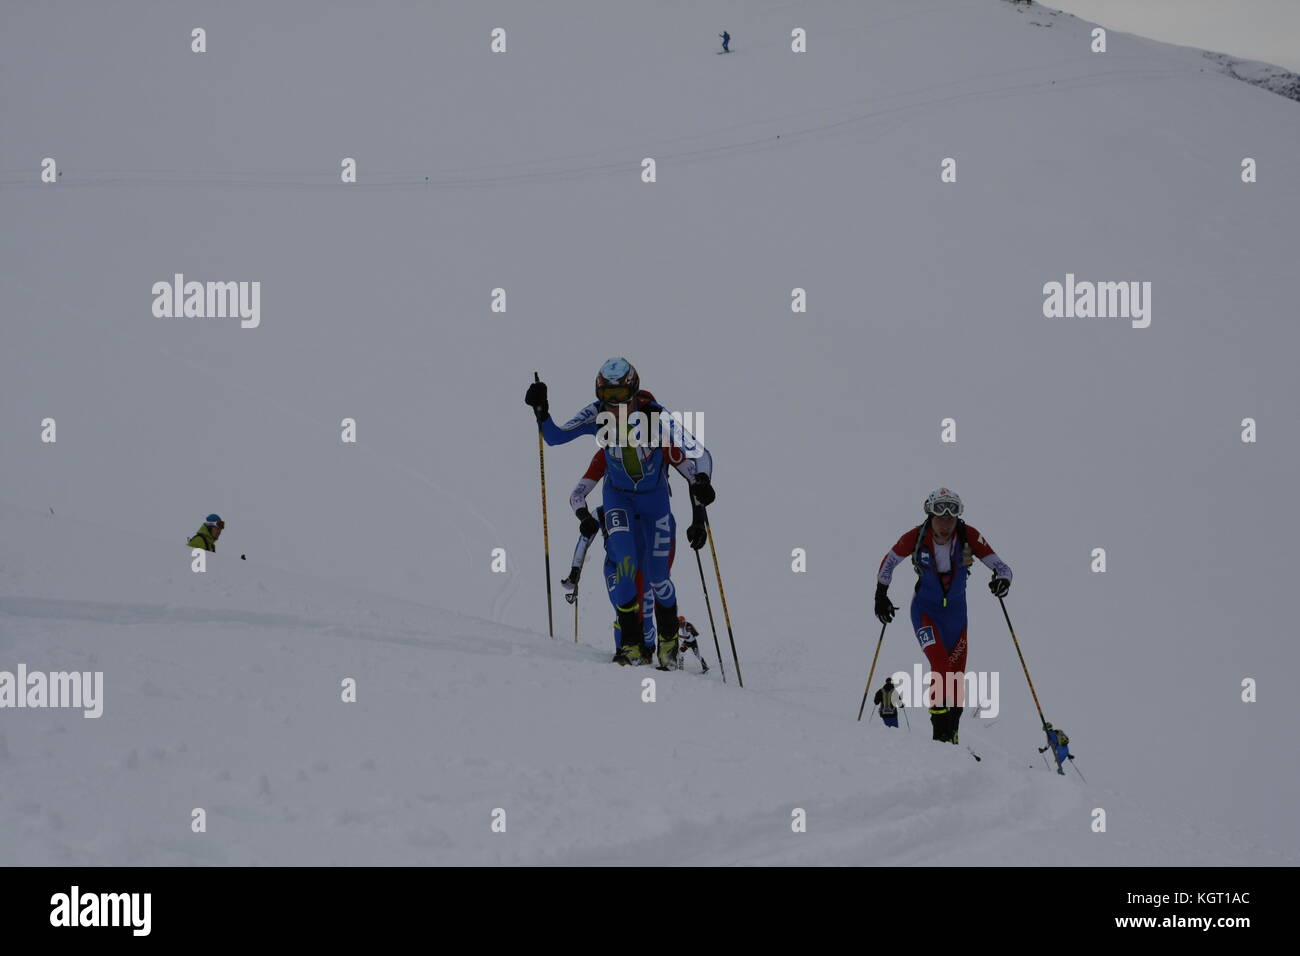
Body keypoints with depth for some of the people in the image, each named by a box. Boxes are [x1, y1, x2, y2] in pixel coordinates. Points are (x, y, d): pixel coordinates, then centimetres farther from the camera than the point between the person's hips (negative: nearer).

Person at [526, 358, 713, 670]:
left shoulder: (656, 417, -30)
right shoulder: (597, 416, -22)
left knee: (656, 576, 0)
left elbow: (698, 452, -30)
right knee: (624, 564, -20)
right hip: (617, 496, 1)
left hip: (655, 497, -1)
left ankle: (669, 639, 26)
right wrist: (541, 411, -31)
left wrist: (702, 480, -49)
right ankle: (631, 638, -5)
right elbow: (555, 437, -13)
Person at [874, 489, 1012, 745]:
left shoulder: (968, 536, -19)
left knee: (956, 674, 5)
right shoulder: (916, 538, -20)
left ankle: (951, 734, 20)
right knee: (941, 665, -22)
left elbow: (999, 565, -19)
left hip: (955, 610, 2)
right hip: (925, 608, -2)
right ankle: (941, 731, -16)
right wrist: (881, 596, -3)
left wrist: (1003, 579, -41)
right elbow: (889, 562, -2)